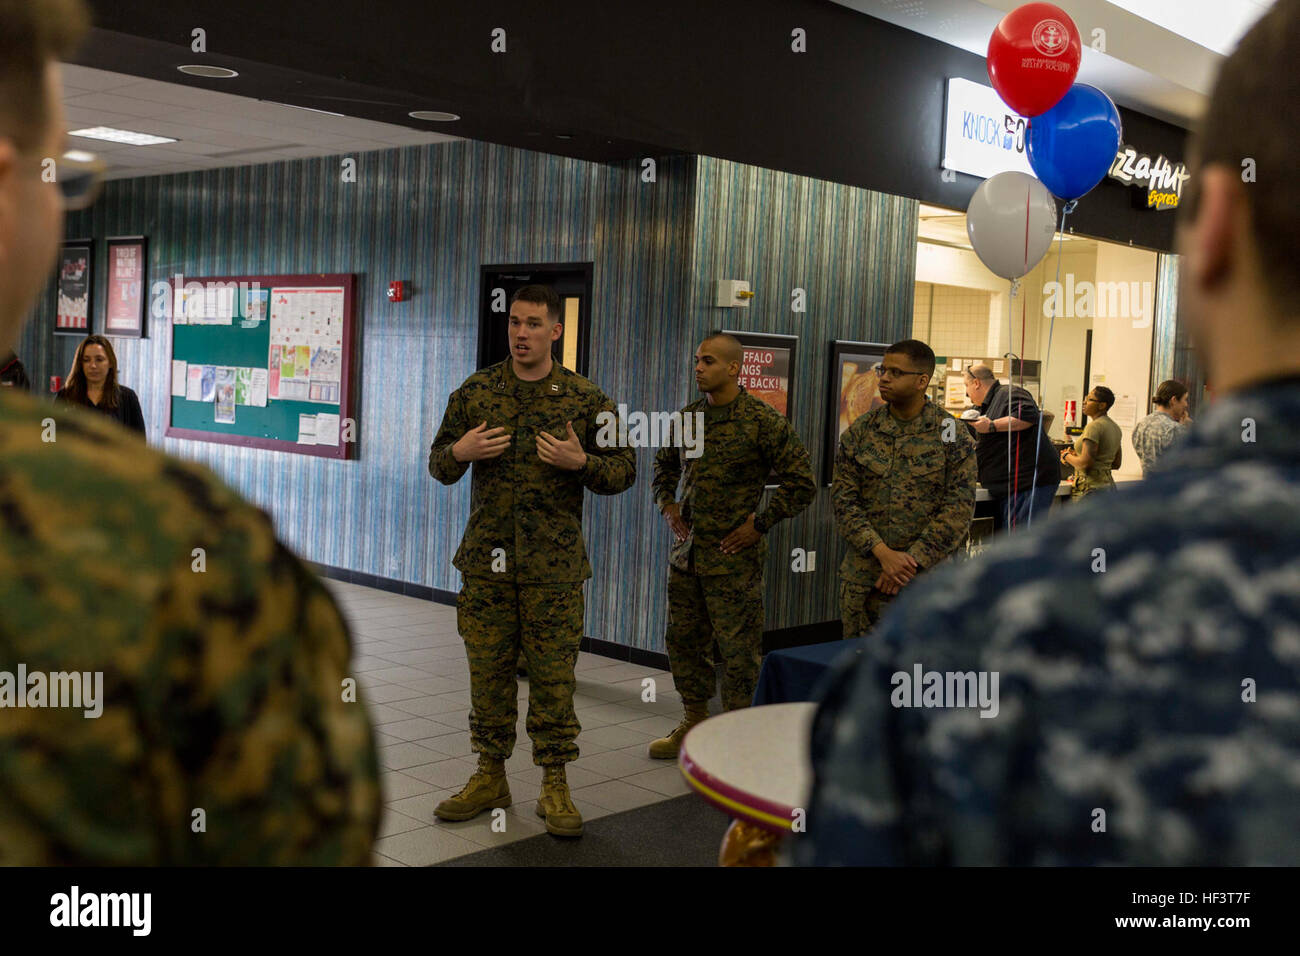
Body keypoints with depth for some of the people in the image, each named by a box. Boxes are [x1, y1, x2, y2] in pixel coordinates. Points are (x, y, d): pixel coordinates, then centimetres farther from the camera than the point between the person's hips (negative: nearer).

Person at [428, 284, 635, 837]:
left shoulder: (585, 400, 0)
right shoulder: (475, 392, 6)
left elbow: (623, 470, 3)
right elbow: (439, 465, 12)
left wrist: (581, 462, -16)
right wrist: (458, 453, -10)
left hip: (554, 564, -2)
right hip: (486, 561, 2)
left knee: (553, 677, 2)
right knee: (488, 672, 9)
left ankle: (555, 786, 14)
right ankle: (491, 777, 24)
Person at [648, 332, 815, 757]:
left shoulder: (763, 421, -10)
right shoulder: (686, 417, 8)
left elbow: (802, 482, -8)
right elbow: (664, 466, 27)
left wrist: (761, 523, -10)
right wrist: (667, 505, 11)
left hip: (733, 557, -6)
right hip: (686, 551, 6)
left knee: (739, 649, 0)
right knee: (683, 639, 14)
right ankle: (694, 723, 29)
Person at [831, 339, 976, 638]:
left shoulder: (954, 436, -3)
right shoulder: (860, 432, 5)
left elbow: (959, 509, -7)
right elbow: (843, 498, 0)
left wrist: (912, 562, -15)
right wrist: (882, 552, -14)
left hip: (928, 580, -2)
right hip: (863, 580, 2)